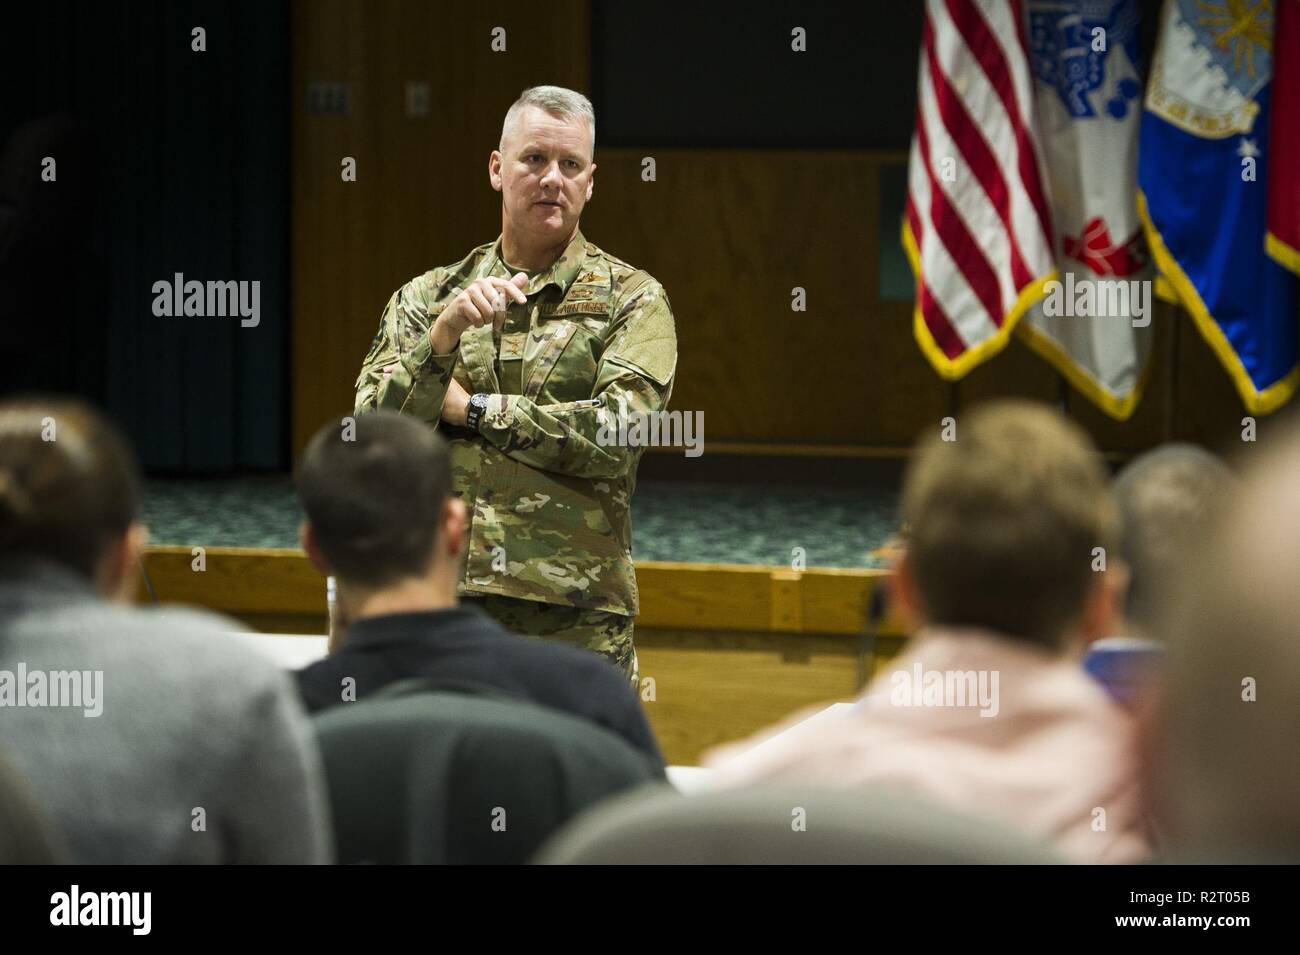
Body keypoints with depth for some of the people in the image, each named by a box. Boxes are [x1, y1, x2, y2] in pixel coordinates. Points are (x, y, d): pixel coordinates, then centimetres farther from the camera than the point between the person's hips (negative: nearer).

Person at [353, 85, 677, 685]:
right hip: (434, 599, 2)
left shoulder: (632, 299, 6)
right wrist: (445, 333, -14)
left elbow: (616, 433, -9)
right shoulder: (426, 298, 14)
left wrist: (472, 409, -4)